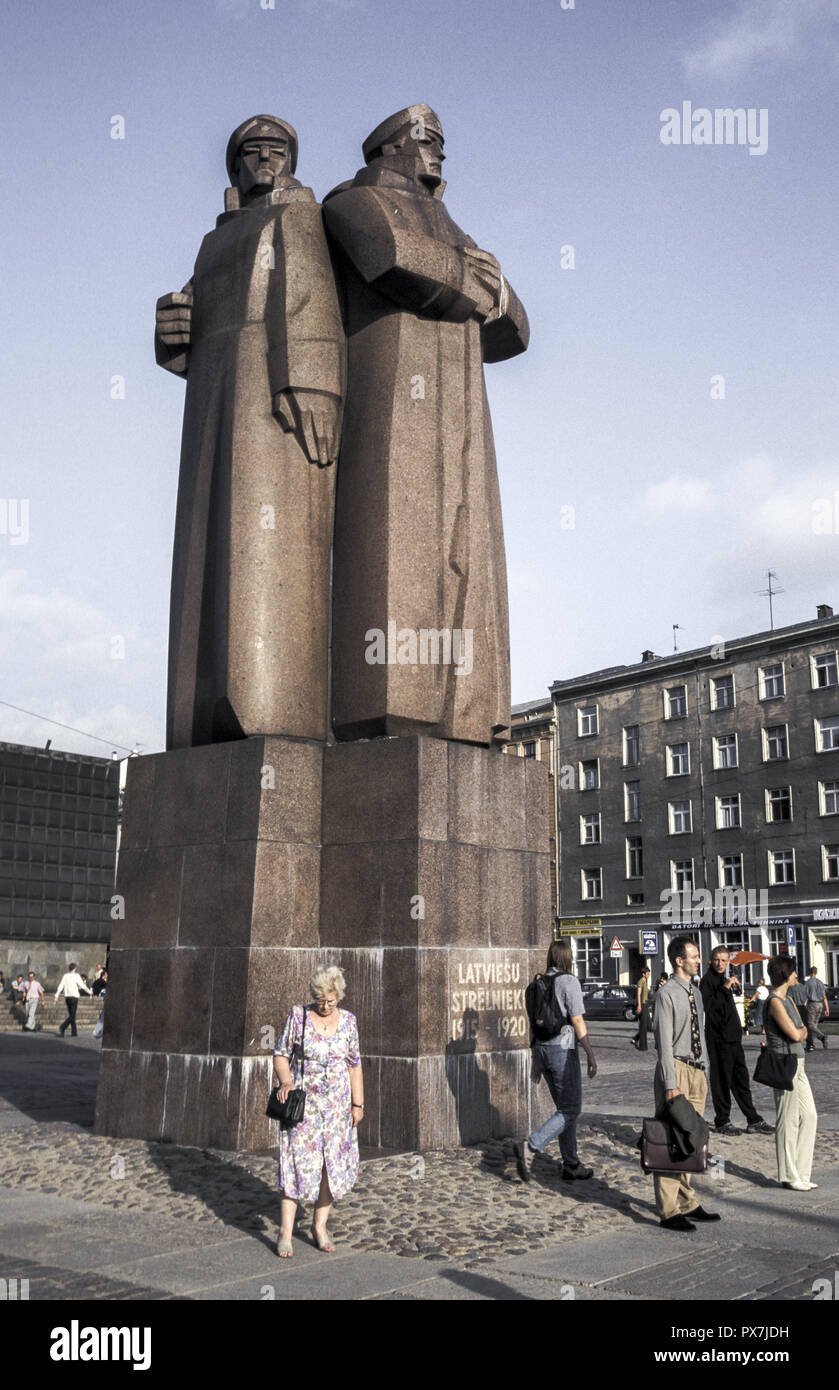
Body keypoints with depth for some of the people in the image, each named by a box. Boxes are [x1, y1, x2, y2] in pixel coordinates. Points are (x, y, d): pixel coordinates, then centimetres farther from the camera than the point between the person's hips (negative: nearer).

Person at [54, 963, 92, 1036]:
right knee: (72, 1015, -5)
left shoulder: (65, 976, 5)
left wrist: (56, 996, -1)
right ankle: (62, 1027, -25)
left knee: (71, 1015, 12)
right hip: (74, 997, -5)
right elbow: (82, 986, -6)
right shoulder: (76, 976, -7)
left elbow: (60, 986, -1)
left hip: (67, 997, 5)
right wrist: (89, 991, 8)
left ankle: (74, 1032, 14)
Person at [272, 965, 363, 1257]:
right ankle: (285, 1233, 0)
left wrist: (358, 1104, 5)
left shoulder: (348, 1021, 2)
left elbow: (354, 1065, 7)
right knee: (297, 1163, -6)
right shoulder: (298, 1016, -5)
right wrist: (285, 1080, -20)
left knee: (333, 1164, 5)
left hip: (337, 1104, 3)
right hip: (303, 1102, -3)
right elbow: (281, 1055, -1)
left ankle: (320, 1227, 19)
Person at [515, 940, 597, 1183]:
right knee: (571, 1110, -2)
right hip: (563, 1050, -8)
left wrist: (535, 1060, 18)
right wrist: (591, 1055, -10)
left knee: (565, 1107, 15)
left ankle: (571, 1166, 17)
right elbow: (577, 1021, -14)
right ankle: (530, 1147, -16)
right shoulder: (569, 981, -10)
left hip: (542, 1049, 8)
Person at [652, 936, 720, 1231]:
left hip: (697, 1069, 8)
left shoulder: (695, 993, 14)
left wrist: (704, 1072, 15)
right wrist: (670, 1083, -18)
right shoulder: (667, 994, -12)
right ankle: (668, 1212, 1)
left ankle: (687, 1204, 23)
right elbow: (664, 1041, -15)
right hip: (676, 1068, -8)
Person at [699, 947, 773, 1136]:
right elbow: (708, 1005, -26)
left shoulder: (724, 978, 17)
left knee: (741, 1079, 12)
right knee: (722, 1080, -2)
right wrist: (725, 988, -28)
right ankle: (722, 1122, 7)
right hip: (718, 1038, -9)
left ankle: (753, 1120, 17)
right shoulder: (707, 980, -11)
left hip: (733, 1037, 9)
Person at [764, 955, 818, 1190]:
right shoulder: (775, 1002, -15)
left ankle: (800, 1172, 18)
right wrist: (801, 1030, 2)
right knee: (788, 1120, -1)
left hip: (797, 1063, 9)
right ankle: (788, 1175, 8)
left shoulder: (788, 999, 15)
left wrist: (800, 1031, -2)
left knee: (809, 1116, 10)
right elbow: (795, 1034, -16)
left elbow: (803, 1033, 17)